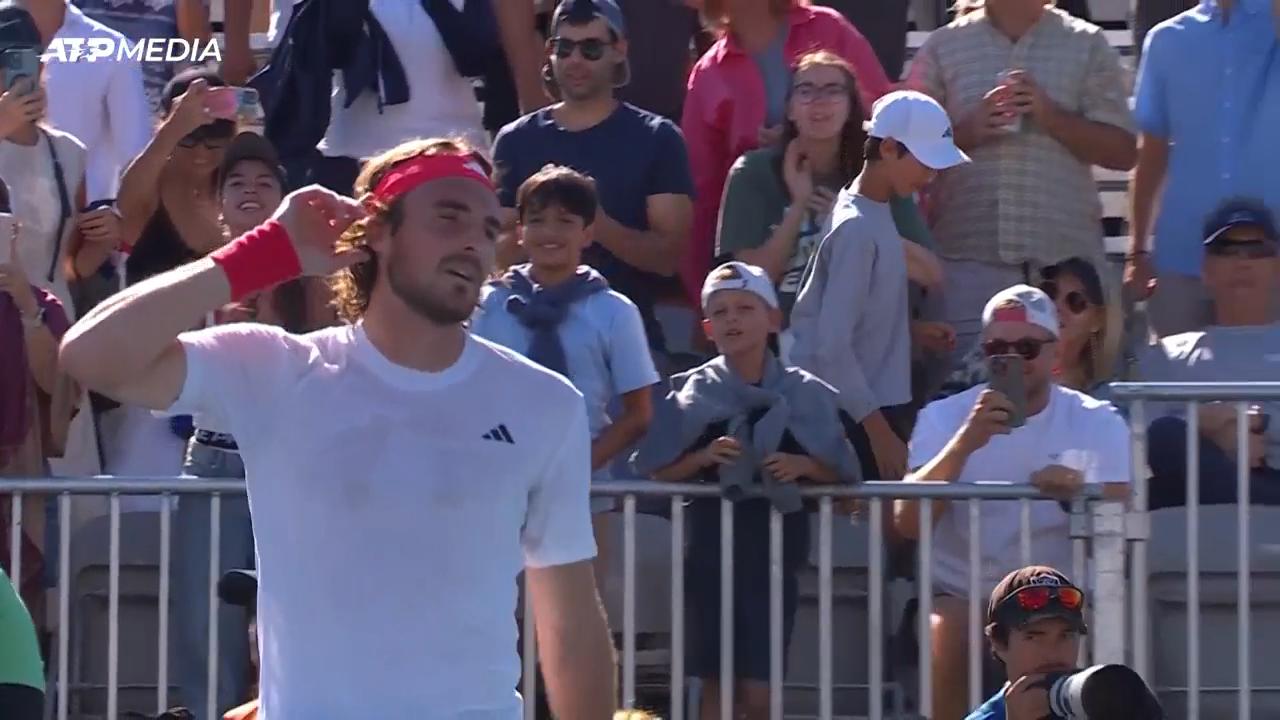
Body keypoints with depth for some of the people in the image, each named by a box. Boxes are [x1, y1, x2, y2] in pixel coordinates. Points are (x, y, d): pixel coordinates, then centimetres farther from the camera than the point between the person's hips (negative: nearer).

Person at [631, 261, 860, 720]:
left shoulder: (804, 394, 1)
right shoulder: (693, 394, 1)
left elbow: (843, 473, 5)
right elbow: (656, 471, 1)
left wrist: (805, 466, -14)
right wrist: (703, 457, -15)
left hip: (775, 552, 0)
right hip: (713, 549, 0)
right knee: (717, 682, 3)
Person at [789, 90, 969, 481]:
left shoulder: (878, 213, 9)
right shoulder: (857, 229, -17)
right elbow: (832, 347, -21)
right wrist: (879, 430, -21)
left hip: (882, 404, 9)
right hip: (855, 416, -9)